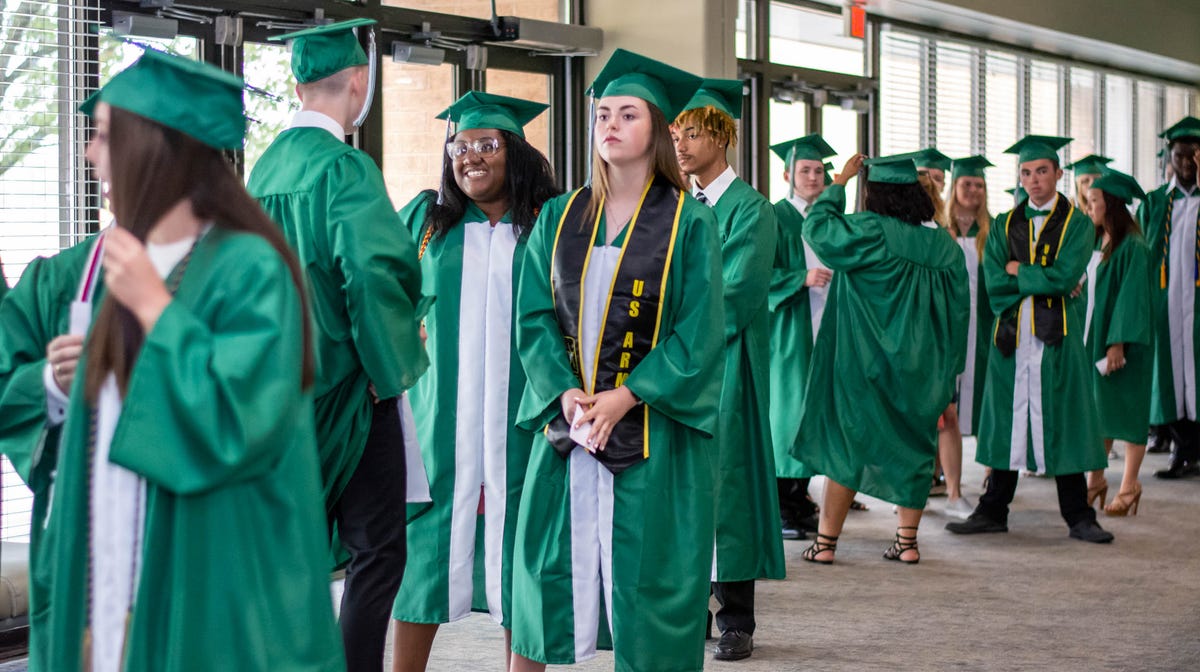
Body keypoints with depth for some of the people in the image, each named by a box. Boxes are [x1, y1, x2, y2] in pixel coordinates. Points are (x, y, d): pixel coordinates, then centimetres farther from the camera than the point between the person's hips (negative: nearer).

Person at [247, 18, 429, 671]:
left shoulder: (267, 166, 8)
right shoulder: (345, 168, -16)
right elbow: (373, 270, -26)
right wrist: (390, 366, -14)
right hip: (346, 387, -8)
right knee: (376, 552, 0)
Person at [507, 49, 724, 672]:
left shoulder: (689, 223, -2)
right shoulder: (559, 218, 9)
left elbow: (698, 335, -8)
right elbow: (534, 318, 4)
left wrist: (620, 399, -16)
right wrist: (566, 395, -12)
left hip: (653, 430, -3)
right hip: (565, 423, 3)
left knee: (648, 581, 1)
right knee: (548, 571, 6)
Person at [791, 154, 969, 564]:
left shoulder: (869, 232, -14)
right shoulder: (944, 246, 0)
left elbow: (818, 226, -3)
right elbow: (957, 311, 6)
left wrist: (839, 182, 5)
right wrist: (947, 375, 13)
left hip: (864, 364, -4)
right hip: (921, 368, 4)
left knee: (847, 446, 3)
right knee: (913, 446, 14)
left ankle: (826, 543, 5)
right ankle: (907, 541, 15)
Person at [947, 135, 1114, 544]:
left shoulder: (1077, 225, 3)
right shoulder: (1004, 226, 11)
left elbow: (1065, 276, -12)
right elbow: (994, 283, -1)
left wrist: (1017, 271, -3)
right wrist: (1043, 282, -9)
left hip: (1056, 337, -2)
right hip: (1011, 336, 3)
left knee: (1062, 425, -1)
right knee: (1006, 422, 6)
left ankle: (1078, 517, 5)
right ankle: (994, 512, 12)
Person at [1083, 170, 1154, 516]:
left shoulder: (1132, 248, -13)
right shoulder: (1098, 243, 10)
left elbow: (1132, 297, -17)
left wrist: (1118, 342, -21)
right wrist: (1088, 338, 12)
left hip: (1124, 342, -7)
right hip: (1095, 338, 7)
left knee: (1126, 411, 0)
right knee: (1099, 409, 9)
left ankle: (1129, 486, 7)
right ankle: (1098, 479, 16)